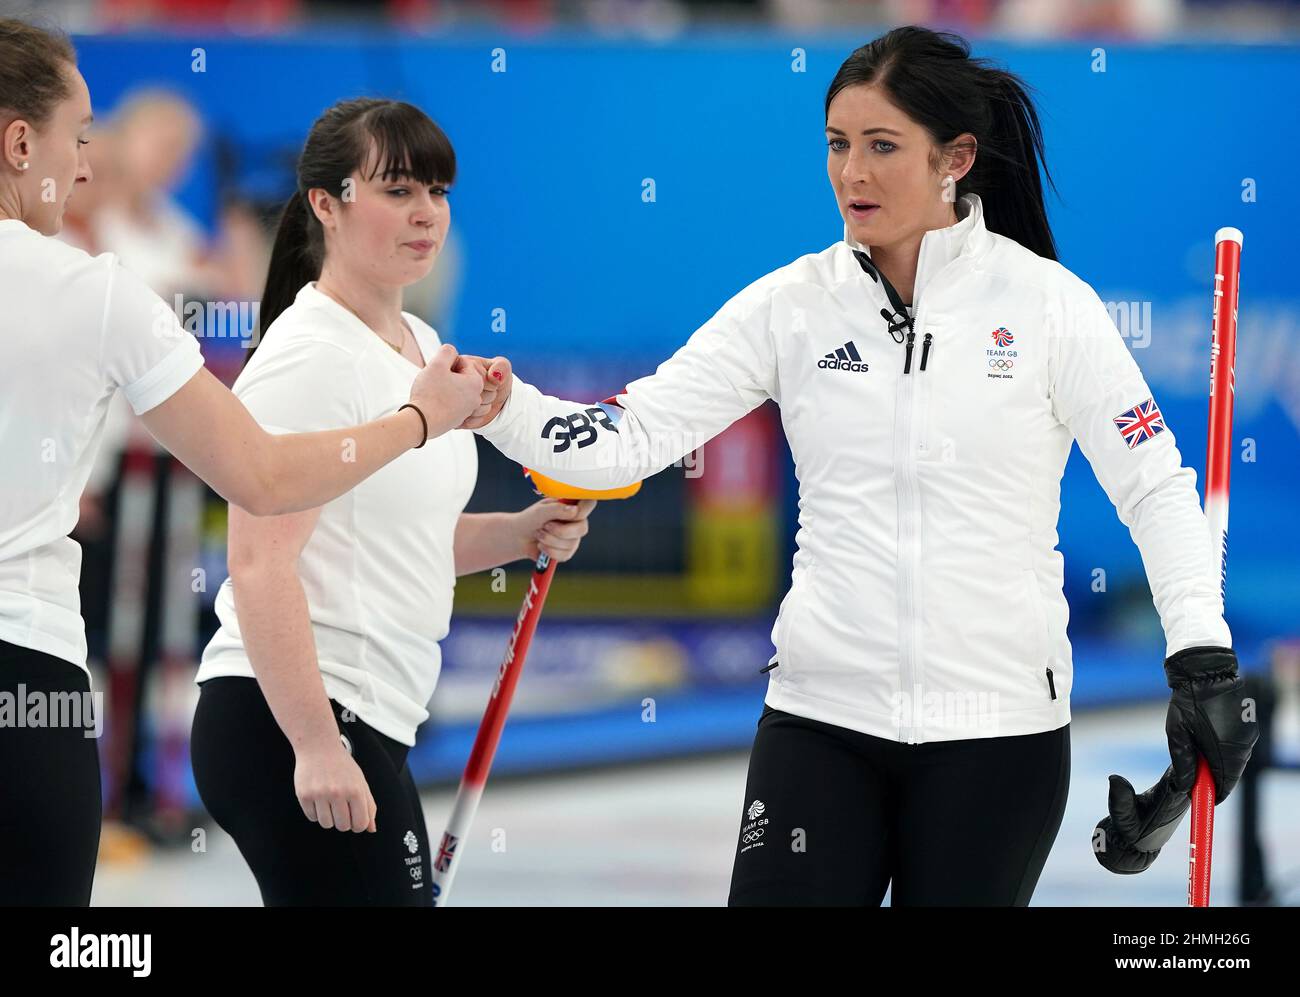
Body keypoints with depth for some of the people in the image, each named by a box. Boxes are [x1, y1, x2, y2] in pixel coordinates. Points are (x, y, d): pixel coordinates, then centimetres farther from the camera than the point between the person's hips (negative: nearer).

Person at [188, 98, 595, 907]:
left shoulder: (421, 345, 16)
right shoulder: (310, 354, -12)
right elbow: (262, 564, -20)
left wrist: (520, 535, 10)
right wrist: (316, 743, -25)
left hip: (371, 719, 10)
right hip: (289, 720, -10)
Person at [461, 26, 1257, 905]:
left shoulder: (1046, 301, -5)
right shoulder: (795, 304, 1)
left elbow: (1156, 486, -3)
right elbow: (628, 439, -4)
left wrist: (1202, 661, -13)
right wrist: (496, 407, -21)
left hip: (997, 729, -2)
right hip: (822, 717, 2)